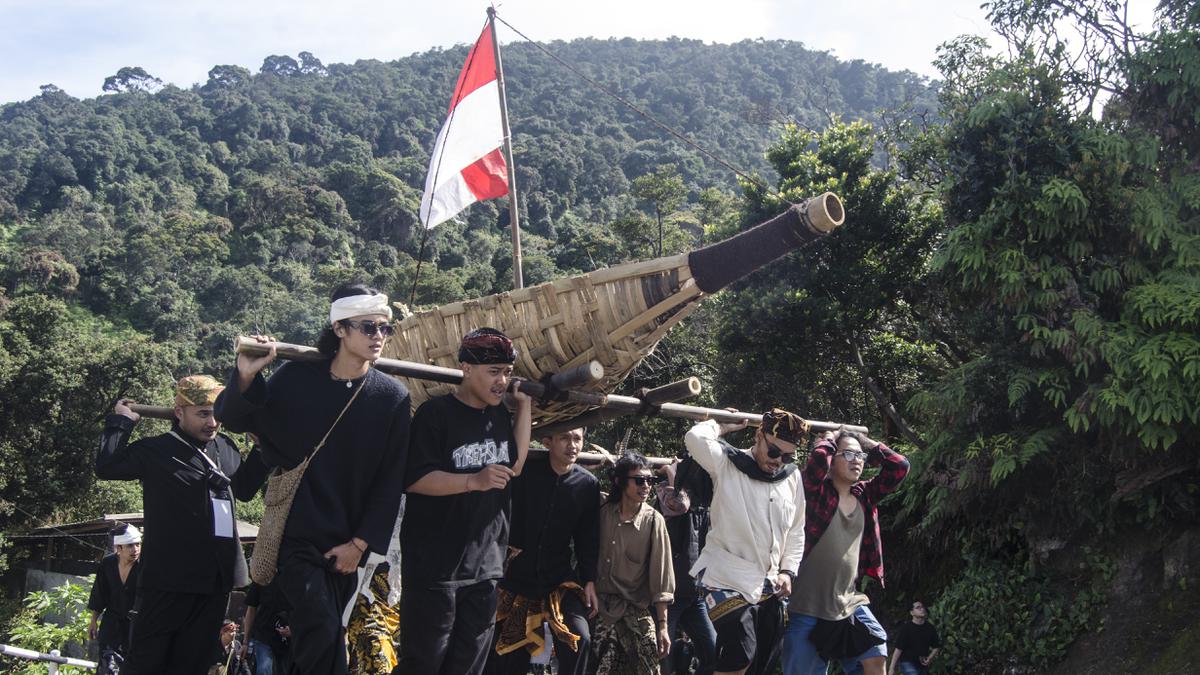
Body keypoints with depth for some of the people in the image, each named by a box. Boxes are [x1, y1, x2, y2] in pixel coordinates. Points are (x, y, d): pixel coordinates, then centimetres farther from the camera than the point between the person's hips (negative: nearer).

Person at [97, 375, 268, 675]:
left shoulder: (225, 448, 14)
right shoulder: (157, 450, -4)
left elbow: (244, 488, 28)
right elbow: (107, 466, -16)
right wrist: (120, 422, -7)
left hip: (216, 580, 6)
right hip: (169, 578, -6)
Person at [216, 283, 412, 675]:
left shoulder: (393, 397, -2)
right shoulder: (297, 377, -5)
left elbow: (390, 481, -1)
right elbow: (233, 420, 3)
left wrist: (360, 544, -5)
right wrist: (245, 378, -17)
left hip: (347, 544, 2)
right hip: (296, 535, -2)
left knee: (315, 640, 10)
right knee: (323, 632, -17)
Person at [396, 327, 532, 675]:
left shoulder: (500, 414, 10)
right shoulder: (436, 413, -12)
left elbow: (516, 464, 9)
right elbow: (413, 479, -17)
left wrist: (524, 405, 5)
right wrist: (475, 481, -27)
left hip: (485, 565, 7)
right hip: (434, 564, -7)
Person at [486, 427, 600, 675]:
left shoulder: (588, 484, -3)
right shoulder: (526, 471, -9)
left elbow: (588, 538, 2)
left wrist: (589, 581, -1)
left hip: (559, 578, 1)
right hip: (516, 574, -1)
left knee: (580, 639, -19)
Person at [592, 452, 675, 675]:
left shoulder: (653, 520, -7)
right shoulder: (603, 512, -2)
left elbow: (660, 576, -7)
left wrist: (662, 625, -8)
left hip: (635, 614, -2)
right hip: (598, 608, 2)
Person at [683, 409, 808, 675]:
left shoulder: (793, 477, 8)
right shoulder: (727, 464, -7)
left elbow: (796, 532, 15)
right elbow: (695, 439, -26)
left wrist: (787, 571, 4)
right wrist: (723, 426, -7)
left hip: (770, 585, 6)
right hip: (729, 580, -6)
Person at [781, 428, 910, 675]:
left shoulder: (865, 495, 9)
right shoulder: (817, 492, -6)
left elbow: (900, 465, 4)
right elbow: (817, 460, -26)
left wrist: (866, 443, 5)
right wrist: (830, 440, -6)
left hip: (849, 603, 5)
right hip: (808, 607, -5)